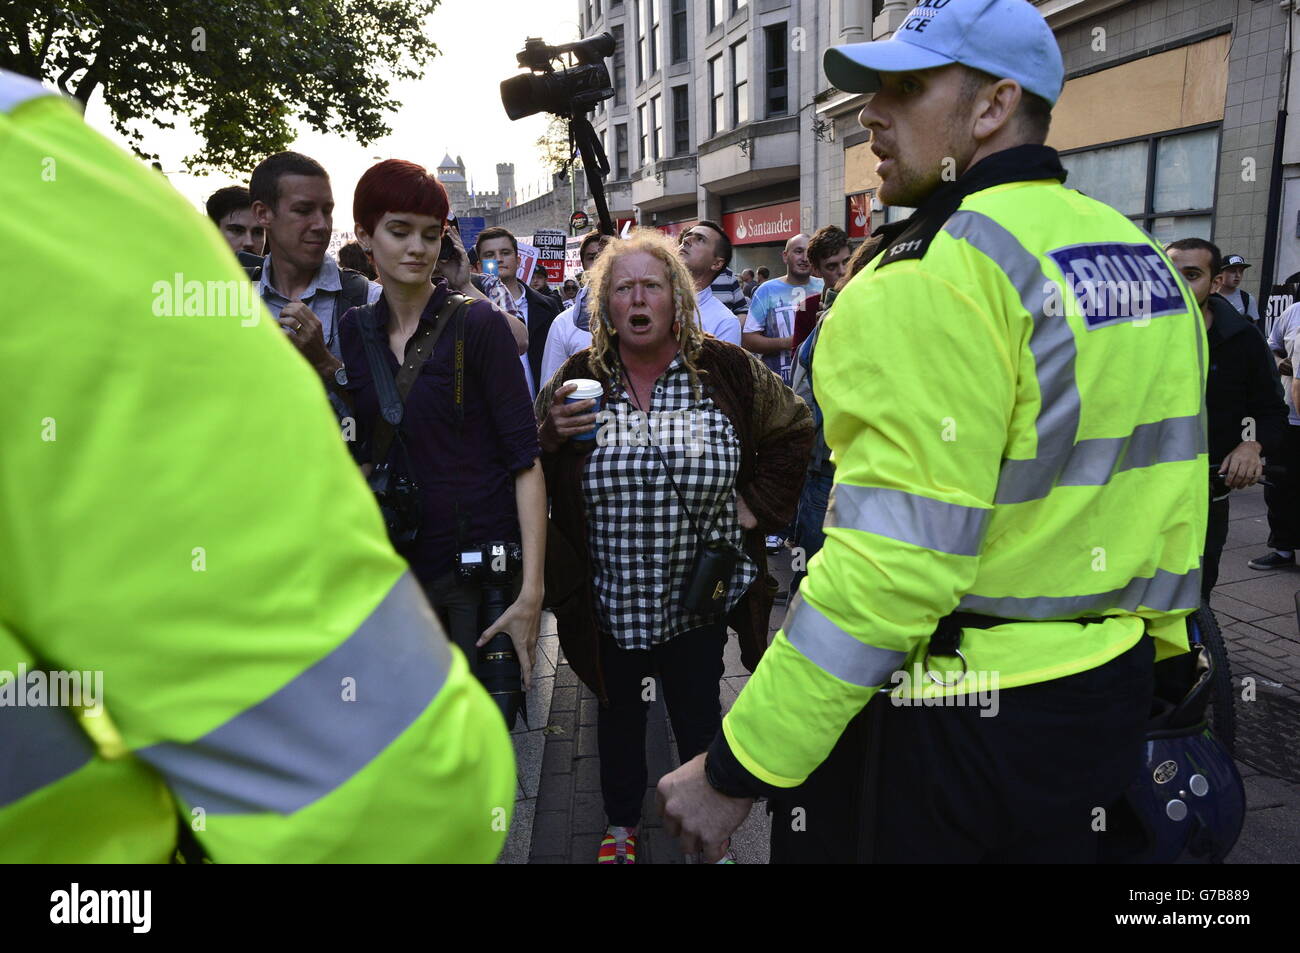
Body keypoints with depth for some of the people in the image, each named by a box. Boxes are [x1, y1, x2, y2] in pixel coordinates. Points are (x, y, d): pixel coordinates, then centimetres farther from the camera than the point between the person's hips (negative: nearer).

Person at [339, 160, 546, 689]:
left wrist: (531, 589, -18)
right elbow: (364, 455, 14)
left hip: (480, 565, -4)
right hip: (398, 563, 4)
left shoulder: (477, 323, -9)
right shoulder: (355, 330, 5)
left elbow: (525, 460, -13)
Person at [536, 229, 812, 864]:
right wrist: (553, 434, -16)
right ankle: (621, 826, 43)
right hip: (610, 602, 1)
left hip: (698, 597, -1)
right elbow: (532, 475, 4)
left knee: (698, 719, 16)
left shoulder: (727, 372, -6)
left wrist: (758, 503, -1)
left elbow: (793, 431, 7)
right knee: (618, 715, 20)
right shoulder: (575, 380, -3)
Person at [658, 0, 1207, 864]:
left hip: (943, 721, -8)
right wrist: (1149, 650, 23)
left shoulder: (937, 277, -20)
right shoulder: (1145, 260, 7)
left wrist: (738, 770, -20)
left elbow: (893, 564, -26)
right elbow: (1173, 495, 11)